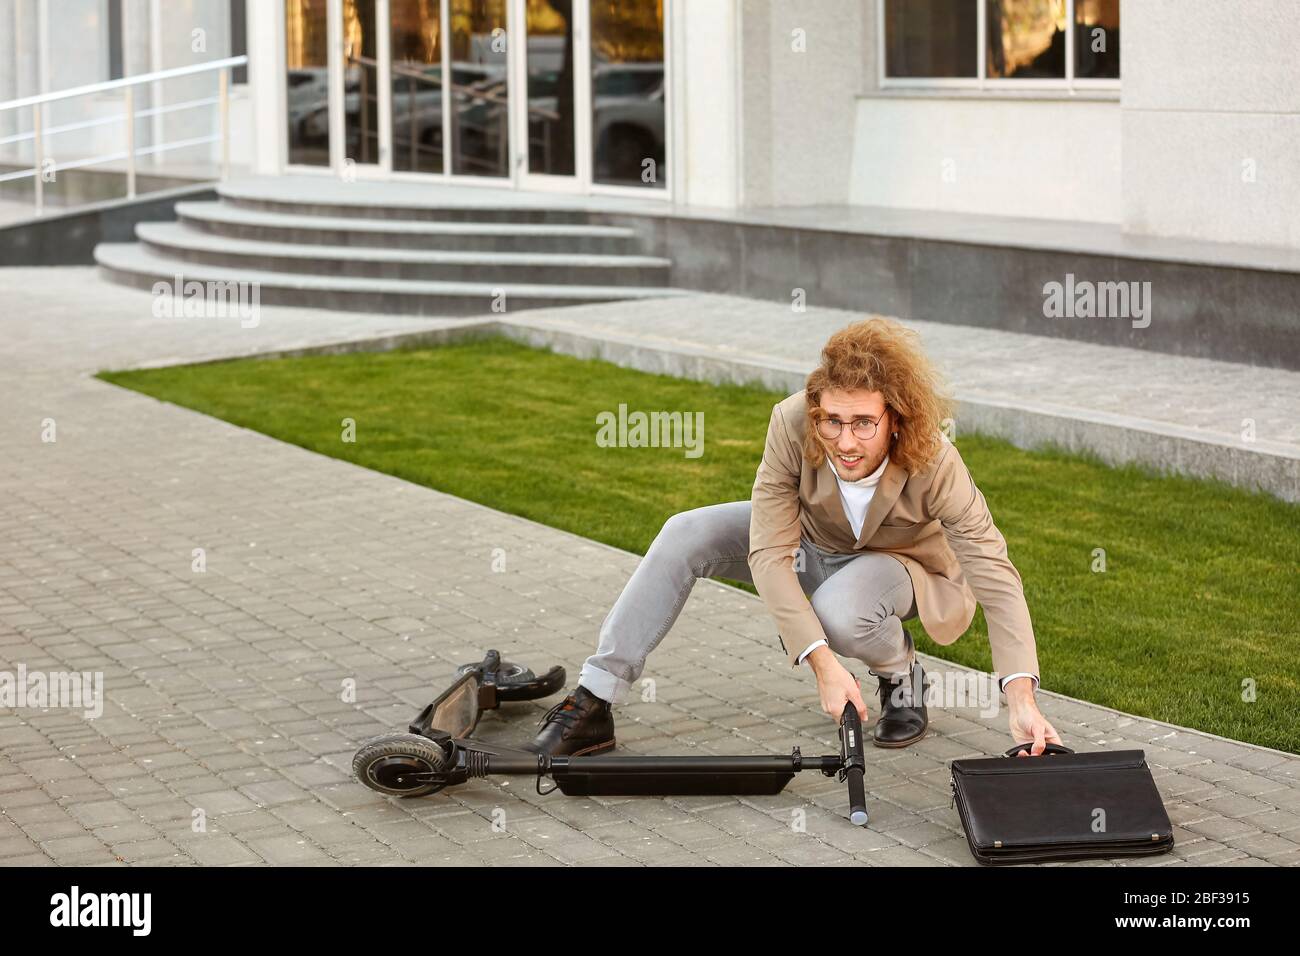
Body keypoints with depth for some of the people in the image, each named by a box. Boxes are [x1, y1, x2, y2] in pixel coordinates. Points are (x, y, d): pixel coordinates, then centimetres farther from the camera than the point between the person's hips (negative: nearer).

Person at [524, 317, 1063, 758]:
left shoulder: (934, 464, -36)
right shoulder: (792, 425, -32)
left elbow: (995, 577, -35)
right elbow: (769, 554, -33)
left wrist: (1020, 697, -46)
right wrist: (822, 664, -42)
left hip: (893, 561, -3)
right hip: (809, 544, 3)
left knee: (841, 612, -38)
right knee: (686, 535, -20)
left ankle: (901, 676, -2)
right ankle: (594, 704, -19)